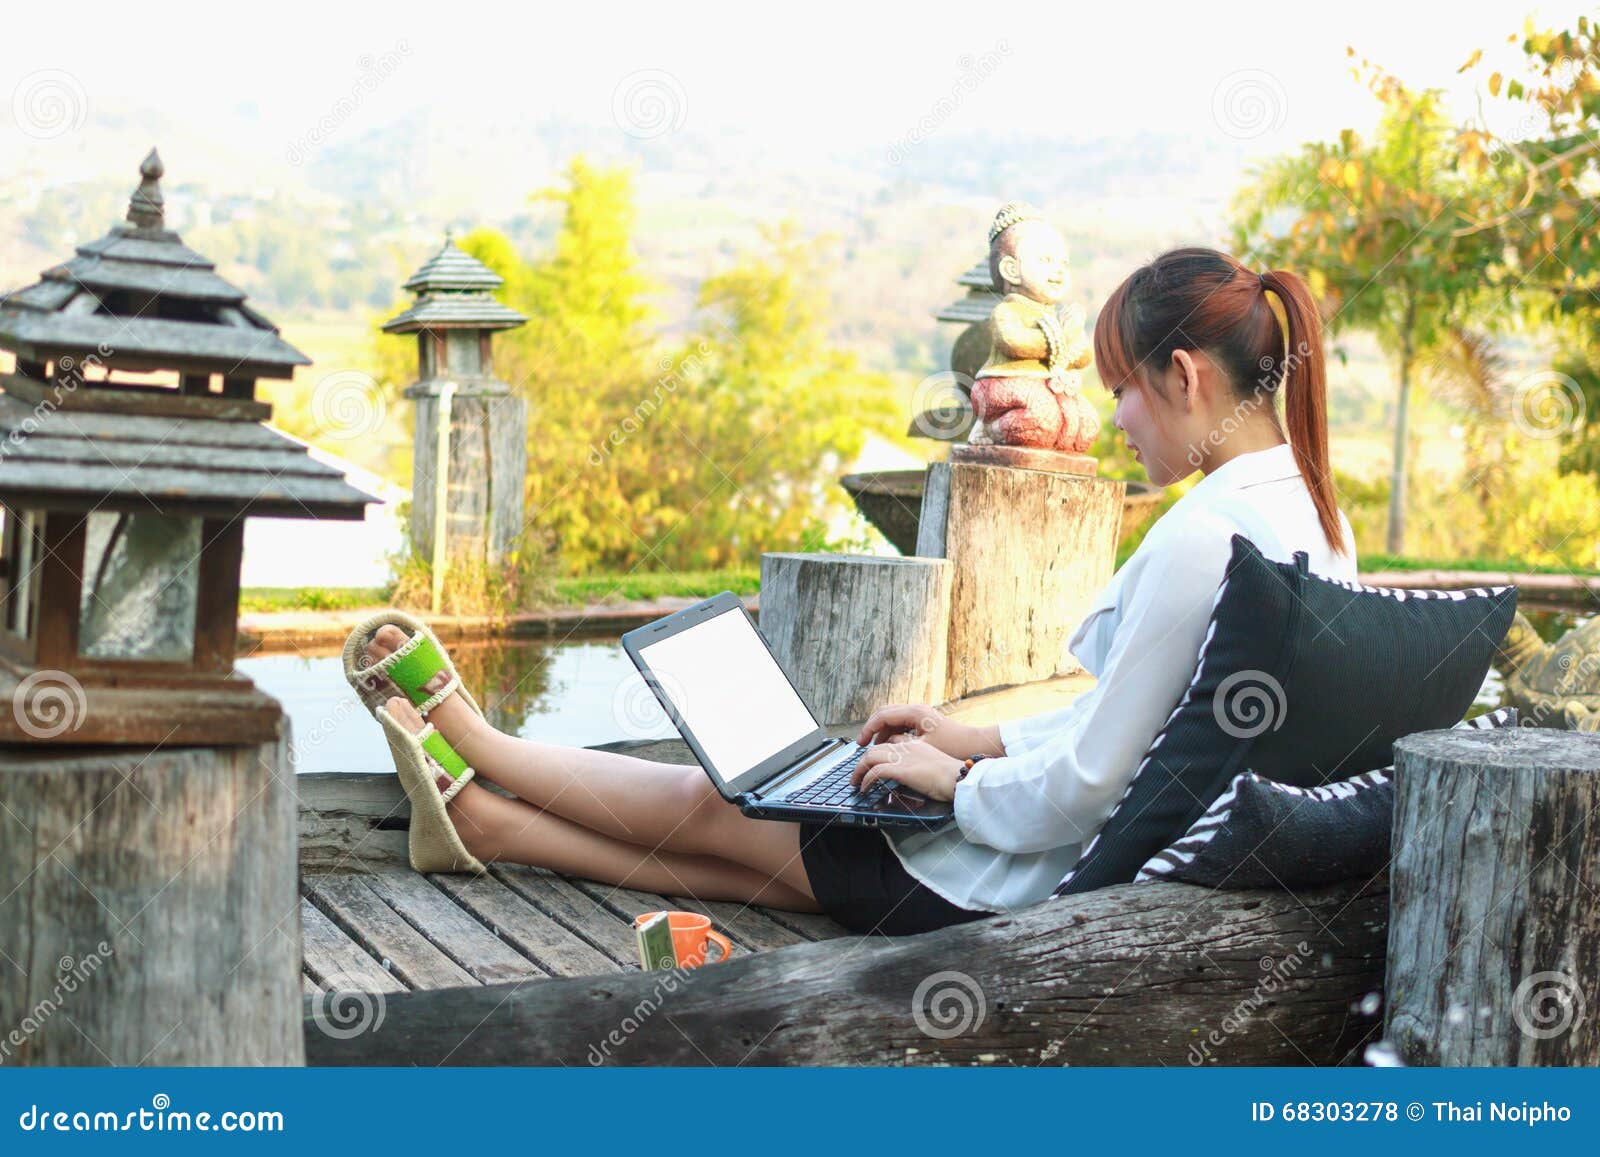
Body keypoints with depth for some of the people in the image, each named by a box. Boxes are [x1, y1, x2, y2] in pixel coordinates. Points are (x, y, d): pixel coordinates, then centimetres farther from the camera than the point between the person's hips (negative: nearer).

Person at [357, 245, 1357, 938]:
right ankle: (486, 821, 23)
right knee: (735, 863, 14)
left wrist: (956, 779, -7)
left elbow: (1087, 782, -25)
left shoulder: (1200, 535, -27)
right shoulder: (1311, 510, 5)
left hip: (1037, 878, -8)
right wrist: (979, 740, 12)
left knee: (710, 804, 9)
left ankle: (472, 740, 26)